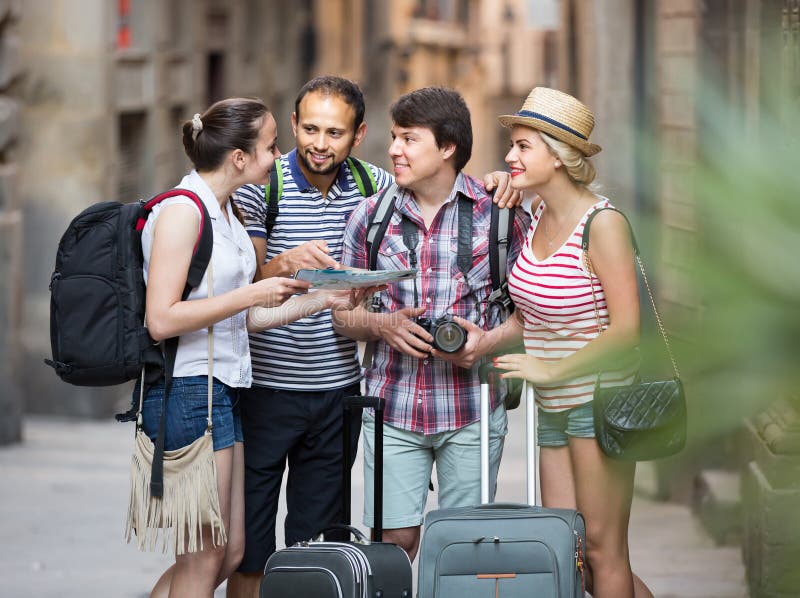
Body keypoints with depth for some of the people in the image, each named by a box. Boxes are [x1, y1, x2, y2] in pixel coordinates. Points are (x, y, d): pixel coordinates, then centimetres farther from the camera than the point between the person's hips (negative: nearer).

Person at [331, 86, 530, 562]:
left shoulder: (498, 211, -1)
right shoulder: (371, 216, 5)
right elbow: (344, 313, 11)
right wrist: (384, 326, -10)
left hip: (470, 411, -1)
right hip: (394, 403, 2)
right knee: (395, 537, 0)